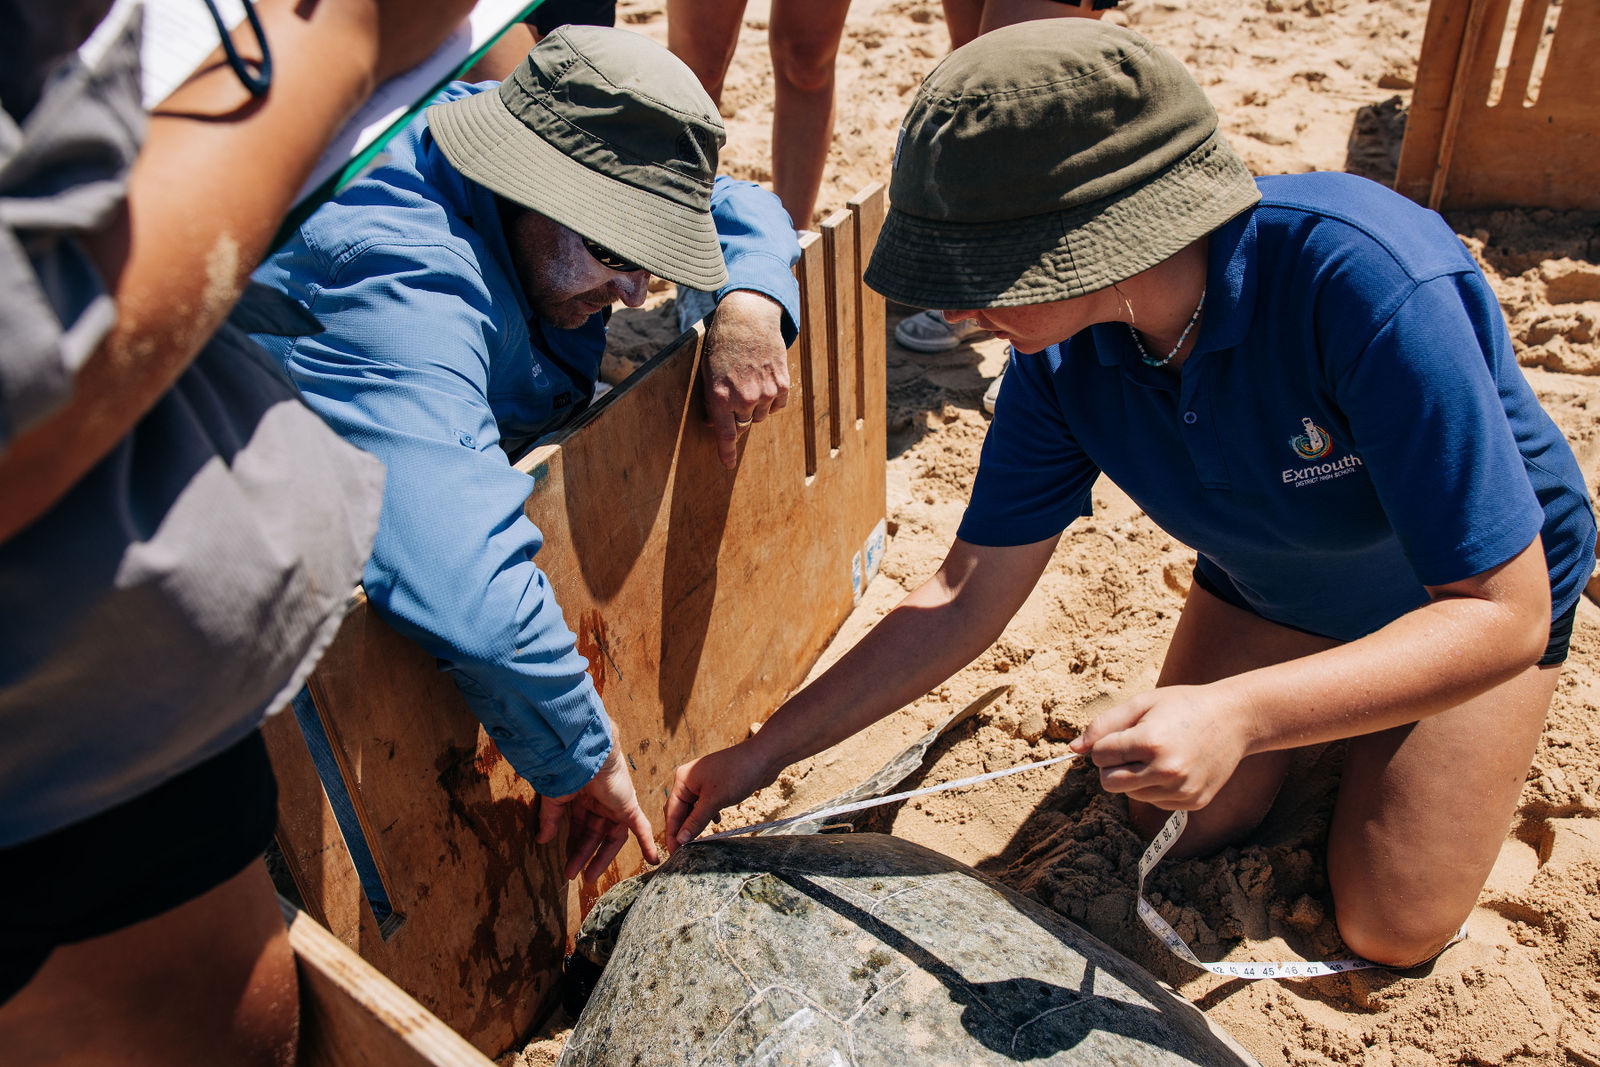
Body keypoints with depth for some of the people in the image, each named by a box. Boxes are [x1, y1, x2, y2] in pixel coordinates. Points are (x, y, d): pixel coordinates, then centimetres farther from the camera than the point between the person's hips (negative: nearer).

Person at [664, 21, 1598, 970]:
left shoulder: (1364, 278, -41)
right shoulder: (1064, 358, -24)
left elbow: (1504, 614, -38)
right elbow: (965, 600, -16)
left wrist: (1239, 714, -52)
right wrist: (767, 751, -16)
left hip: (1478, 595, -3)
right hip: (1268, 589, 4)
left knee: (1390, 928, -3)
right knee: (1175, 828, 2)